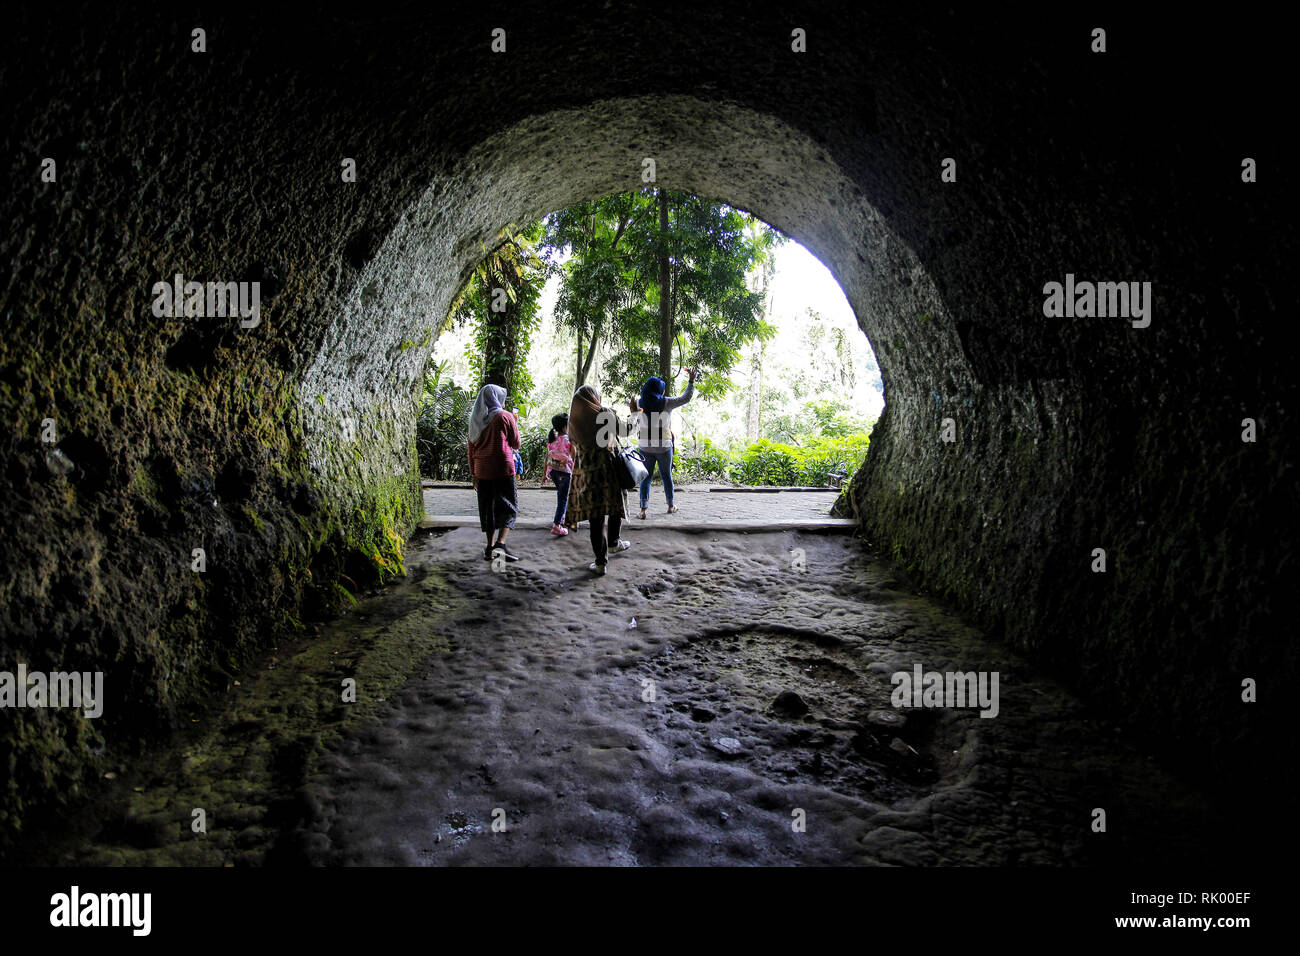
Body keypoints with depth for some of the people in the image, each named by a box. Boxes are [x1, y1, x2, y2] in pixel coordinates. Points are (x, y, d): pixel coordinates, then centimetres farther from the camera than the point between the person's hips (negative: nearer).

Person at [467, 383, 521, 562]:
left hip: (482, 470, 5)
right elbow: (516, 444, 2)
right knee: (509, 507, 0)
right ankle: (500, 543, -17)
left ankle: (490, 548, 13)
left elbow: (471, 448, 11)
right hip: (503, 469, -5)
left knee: (488, 508, 12)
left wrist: (474, 474, 16)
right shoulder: (505, 416, -4)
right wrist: (515, 425, 18)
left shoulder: (476, 419, 10)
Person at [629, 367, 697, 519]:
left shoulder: (641, 404, -3)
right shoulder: (666, 403, -9)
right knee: (666, 475, 16)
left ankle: (643, 509, -6)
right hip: (663, 446, -1)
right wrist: (691, 381, 10)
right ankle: (671, 506, 29)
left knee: (646, 477, 7)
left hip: (645, 446, 1)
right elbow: (685, 398, 2)